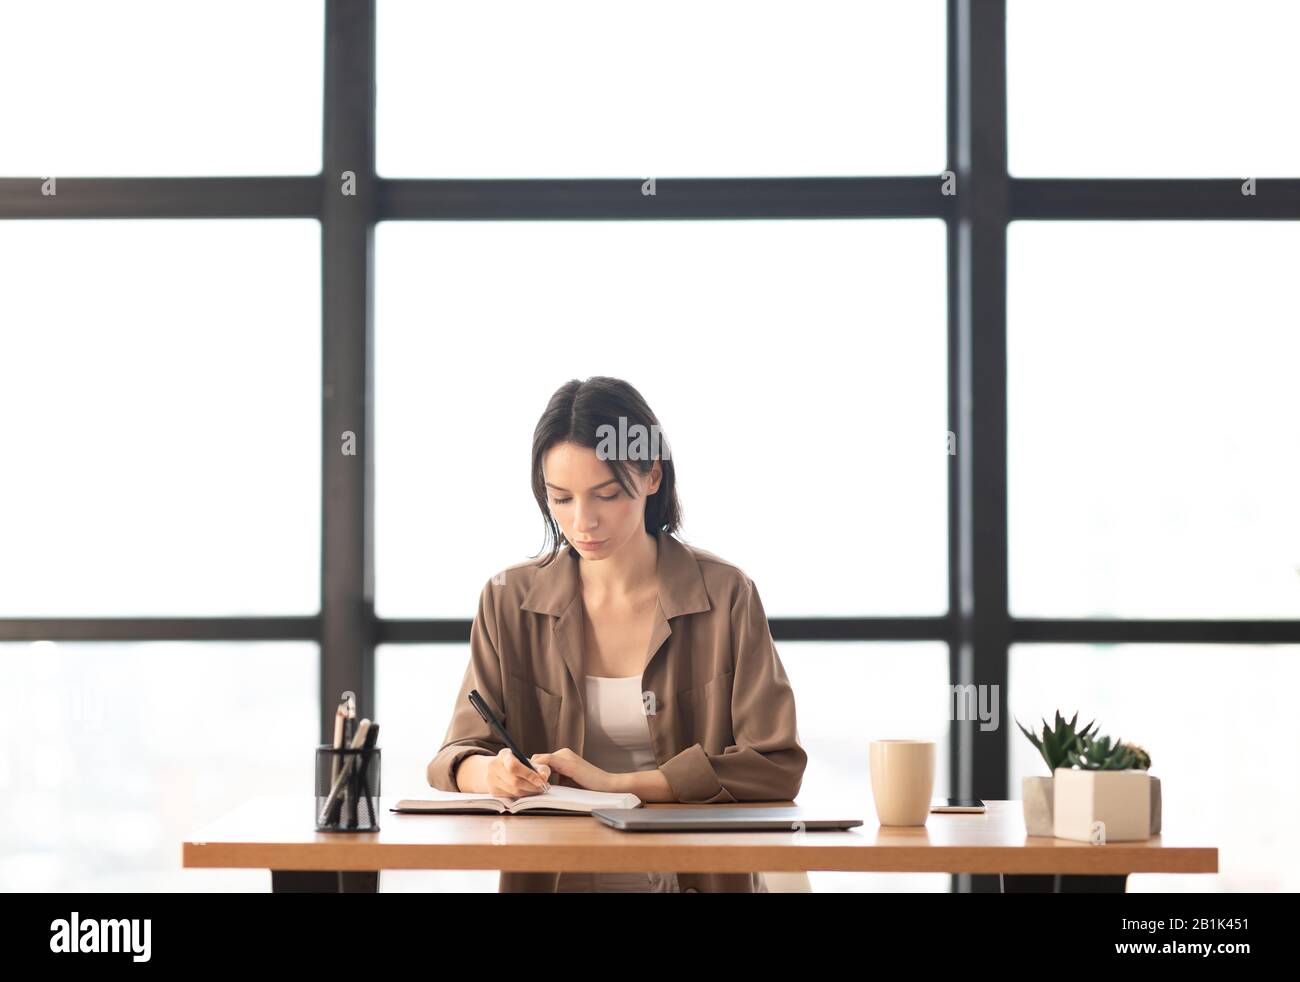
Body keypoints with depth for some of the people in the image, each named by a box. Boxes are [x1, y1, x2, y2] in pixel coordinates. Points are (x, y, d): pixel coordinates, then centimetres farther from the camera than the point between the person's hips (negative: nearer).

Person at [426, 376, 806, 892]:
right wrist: (490, 773, -18)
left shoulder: (725, 595, 1)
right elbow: (456, 758, 7)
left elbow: (775, 766, -4)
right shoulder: (510, 601, 7)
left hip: (698, 878, -2)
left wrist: (616, 784, -12)